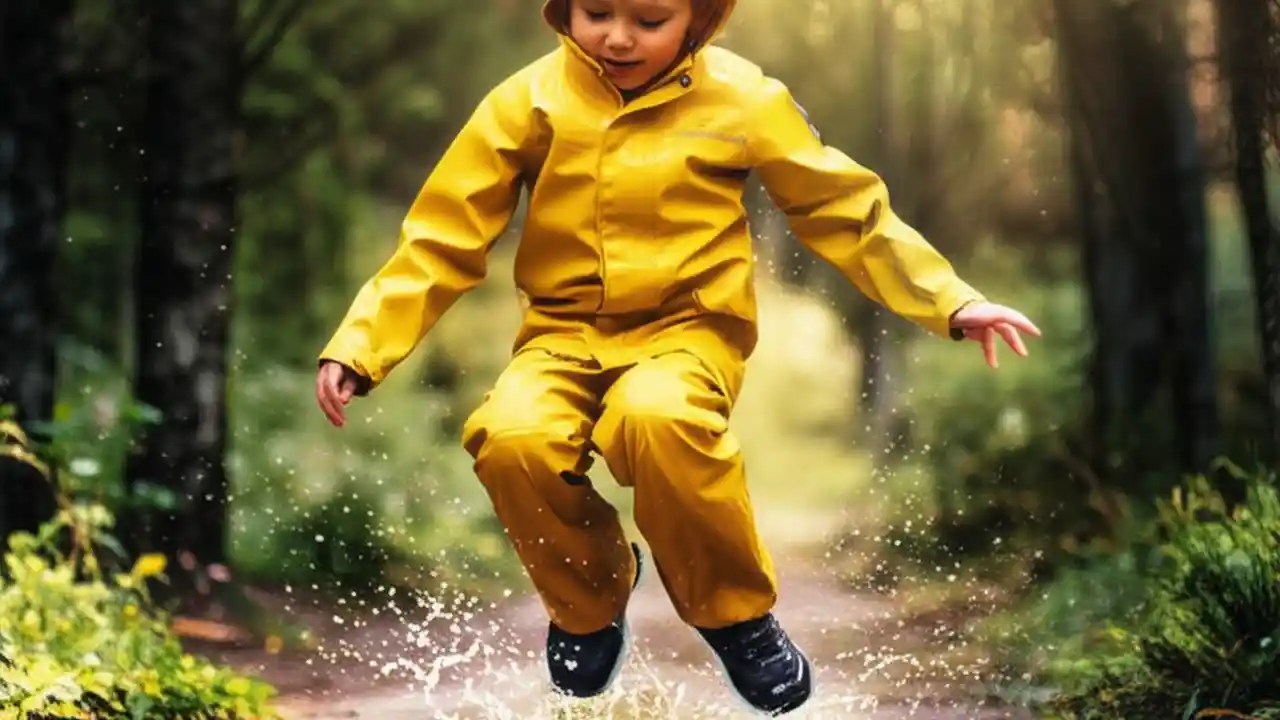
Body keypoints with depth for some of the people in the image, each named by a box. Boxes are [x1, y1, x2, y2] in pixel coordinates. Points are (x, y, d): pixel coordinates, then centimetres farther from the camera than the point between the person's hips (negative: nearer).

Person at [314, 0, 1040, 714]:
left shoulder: (741, 97, -4)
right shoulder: (528, 101, -3)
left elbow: (845, 208, 3)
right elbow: (442, 236, -1)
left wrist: (951, 302, -3)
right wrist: (359, 347, -10)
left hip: (689, 328, -2)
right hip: (567, 332, 2)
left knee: (657, 417, -37)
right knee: (511, 438, -30)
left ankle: (736, 612, -9)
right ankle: (588, 599, 4)